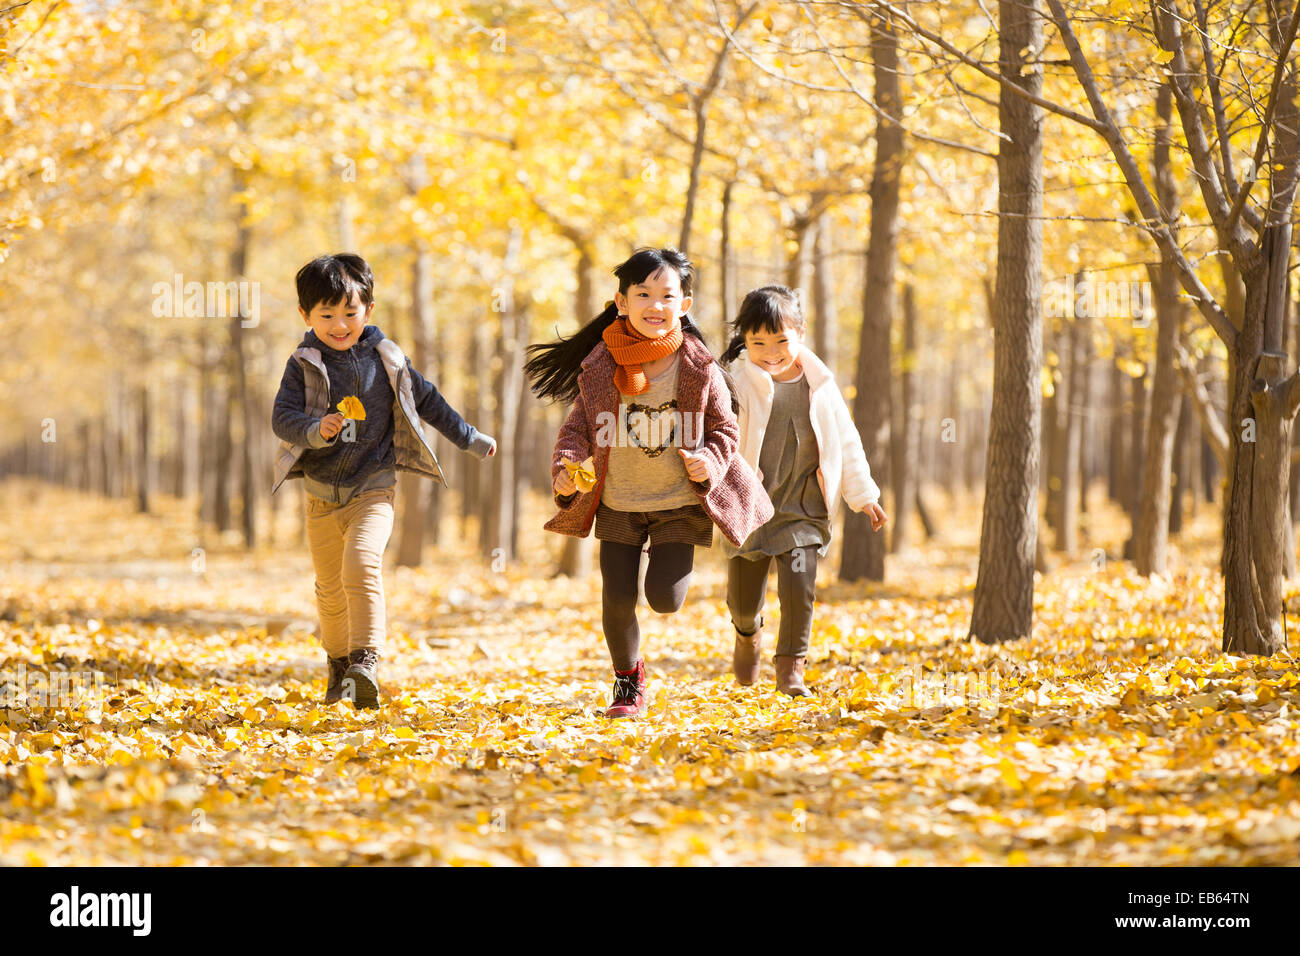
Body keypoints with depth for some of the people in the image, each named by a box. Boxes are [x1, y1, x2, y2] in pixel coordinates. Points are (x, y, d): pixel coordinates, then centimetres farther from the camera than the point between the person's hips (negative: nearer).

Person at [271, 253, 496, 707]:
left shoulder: (385, 358, 0)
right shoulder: (304, 364, -3)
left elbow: (426, 399, 14)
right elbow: (282, 418, -13)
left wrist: (469, 438, 23)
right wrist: (316, 430, -34)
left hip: (372, 487, -2)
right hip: (321, 494, 2)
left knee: (362, 565, -25)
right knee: (330, 586, 11)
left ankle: (366, 661, -29)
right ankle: (339, 665, 31)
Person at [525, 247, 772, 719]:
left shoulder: (699, 367, -10)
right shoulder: (600, 366, -8)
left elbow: (724, 429, 1)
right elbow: (578, 426, 1)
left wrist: (709, 463, -19)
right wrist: (566, 467, -18)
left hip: (679, 503, -1)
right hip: (618, 502, 1)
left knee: (665, 598, -9)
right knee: (617, 599, -2)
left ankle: (677, 562, 30)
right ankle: (628, 681, 25)